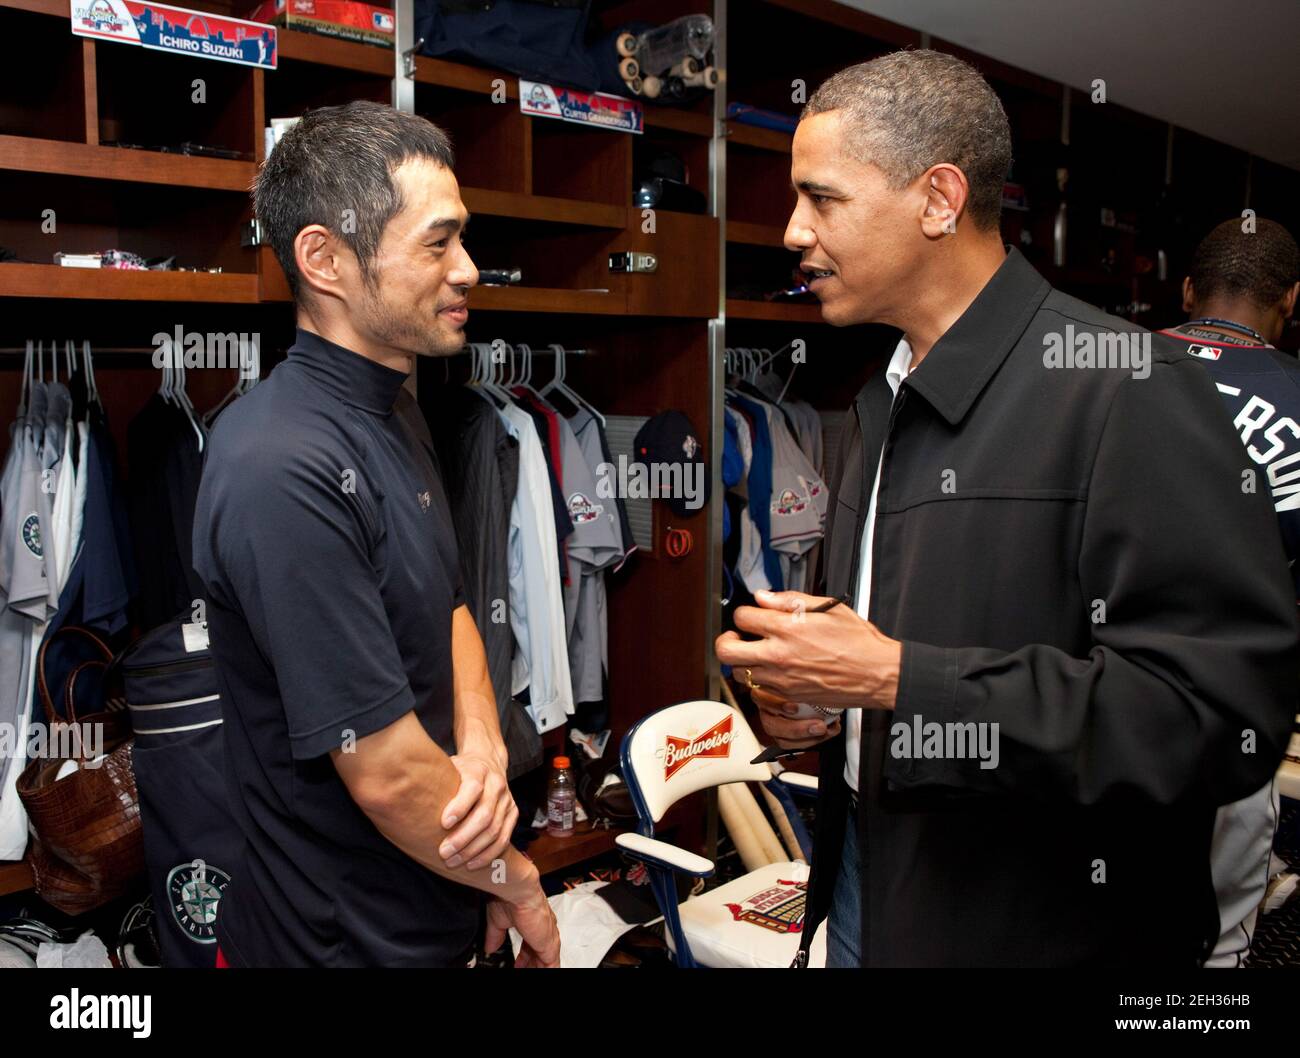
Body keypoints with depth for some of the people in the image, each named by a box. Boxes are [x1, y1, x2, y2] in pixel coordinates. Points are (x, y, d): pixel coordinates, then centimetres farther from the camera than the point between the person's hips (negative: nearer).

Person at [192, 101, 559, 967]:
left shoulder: (396, 414, 3)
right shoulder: (284, 469, -28)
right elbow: (384, 772, -26)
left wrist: (483, 749, -10)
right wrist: (516, 882, -10)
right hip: (347, 937, -8)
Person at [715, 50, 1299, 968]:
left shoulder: (1129, 390, -19)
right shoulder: (881, 404, 7)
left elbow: (1224, 711, -25)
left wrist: (895, 678, -26)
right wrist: (810, 697, -3)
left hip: (1040, 930, -6)